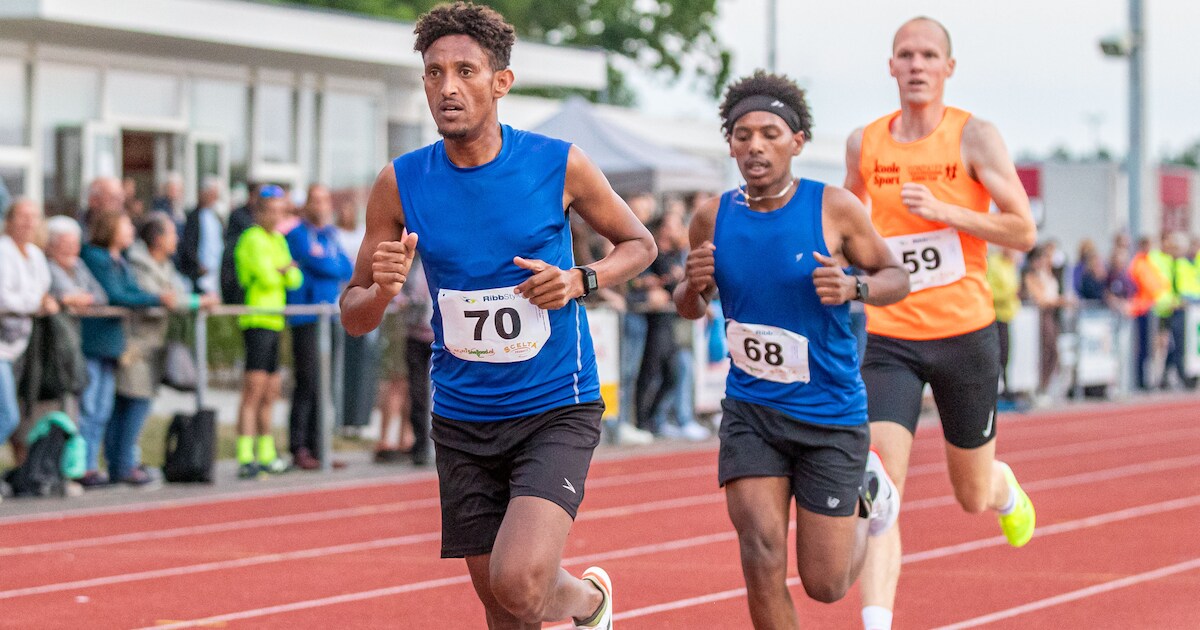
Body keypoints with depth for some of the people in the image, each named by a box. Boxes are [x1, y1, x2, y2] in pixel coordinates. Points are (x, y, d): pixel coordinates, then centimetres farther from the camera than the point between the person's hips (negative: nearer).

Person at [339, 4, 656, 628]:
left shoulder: (559, 165, -8)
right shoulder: (401, 184, -3)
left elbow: (638, 243, 8)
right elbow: (353, 317, 3)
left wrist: (580, 280, -12)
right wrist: (382, 290, -21)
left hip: (556, 411, -3)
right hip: (462, 421, 3)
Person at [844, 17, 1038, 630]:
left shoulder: (973, 136, -5)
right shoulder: (864, 144, 4)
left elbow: (1024, 232, -8)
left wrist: (943, 210, -18)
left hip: (964, 334, -1)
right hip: (889, 340, 1)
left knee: (972, 496, 15)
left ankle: (1007, 491, 52)